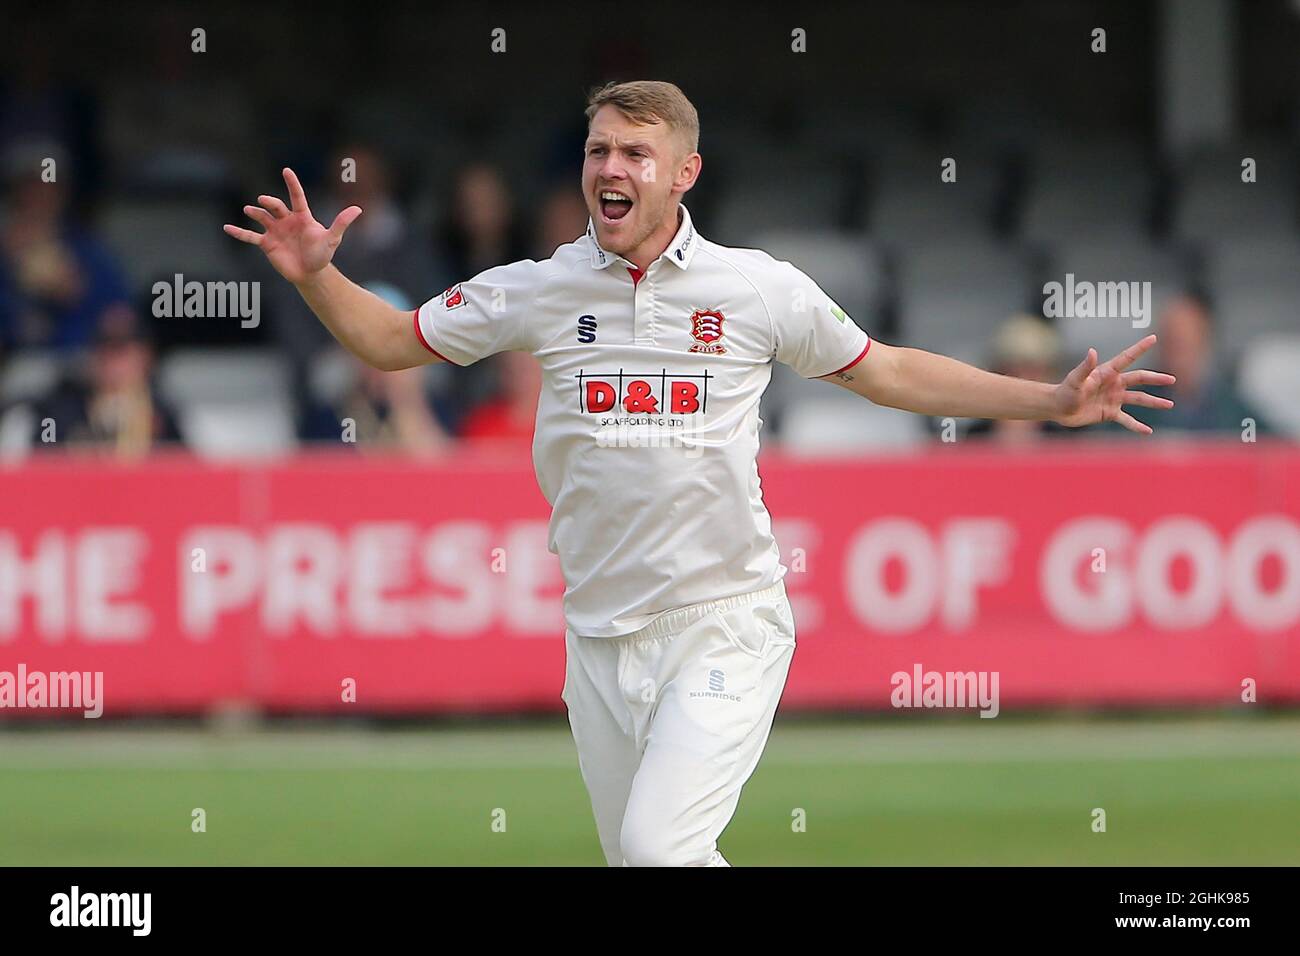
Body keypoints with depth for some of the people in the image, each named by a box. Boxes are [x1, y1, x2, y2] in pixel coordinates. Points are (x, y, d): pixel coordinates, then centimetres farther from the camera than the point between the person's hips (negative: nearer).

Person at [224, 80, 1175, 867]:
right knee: (636, 861, 8)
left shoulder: (763, 289, -2)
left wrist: (1054, 402, 5)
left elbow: (884, 372, 11)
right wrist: (317, 277, -6)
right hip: (601, 640, 4)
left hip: (724, 628, -4)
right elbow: (392, 340, 13)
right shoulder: (539, 290, 3)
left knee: (659, 844, -21)